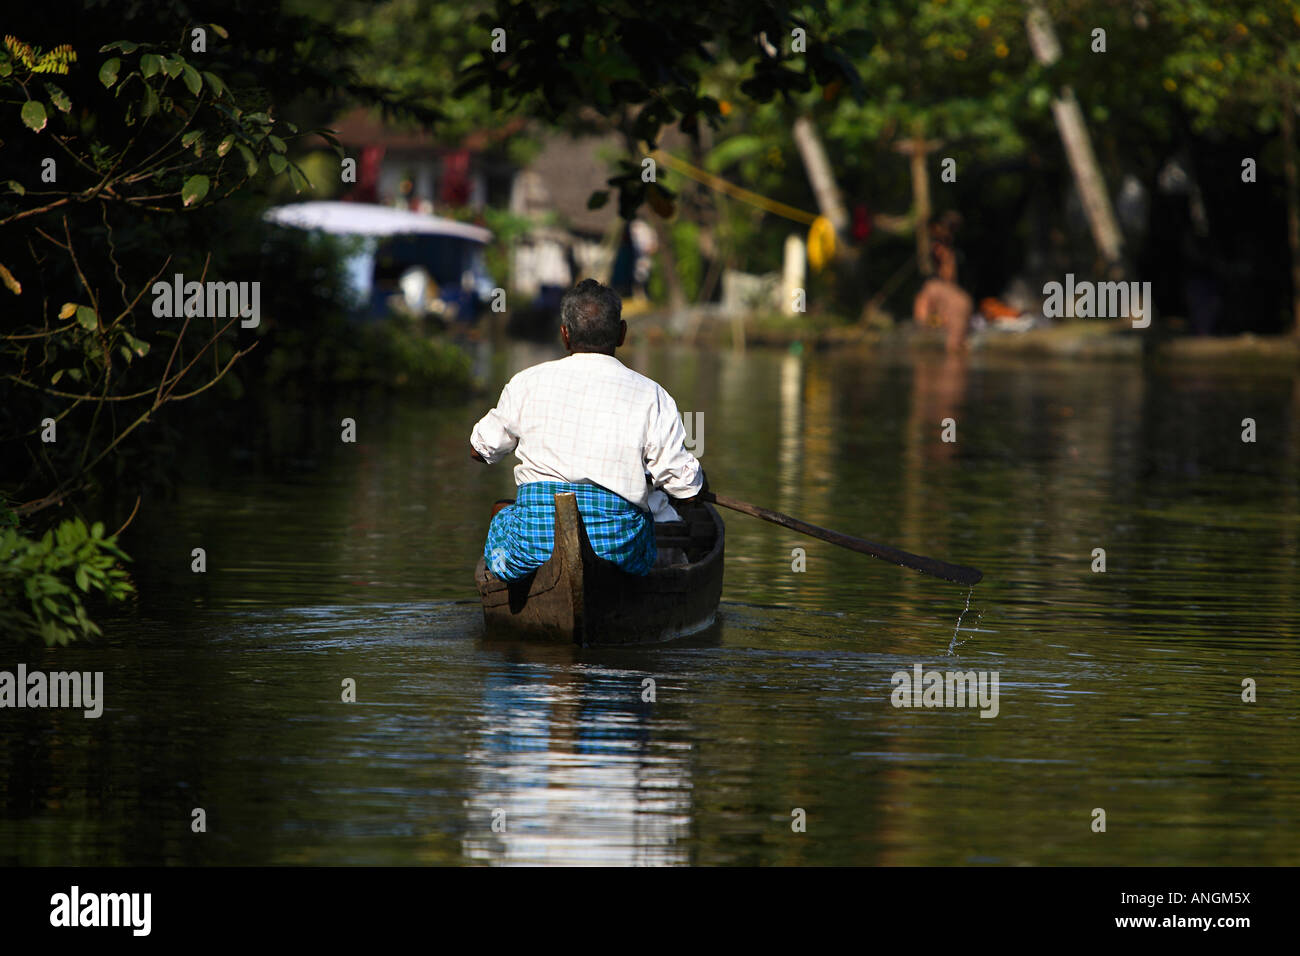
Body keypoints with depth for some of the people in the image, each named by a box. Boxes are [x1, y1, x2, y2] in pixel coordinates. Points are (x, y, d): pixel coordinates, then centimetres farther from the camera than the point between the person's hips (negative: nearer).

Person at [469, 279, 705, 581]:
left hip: (532, 544, 1)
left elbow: (481, 449, 21)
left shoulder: (528, 383, 5)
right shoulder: (650, 396, 0)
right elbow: (688, 490, 0)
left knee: (501, 511, 34)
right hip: (620, 547, -1)